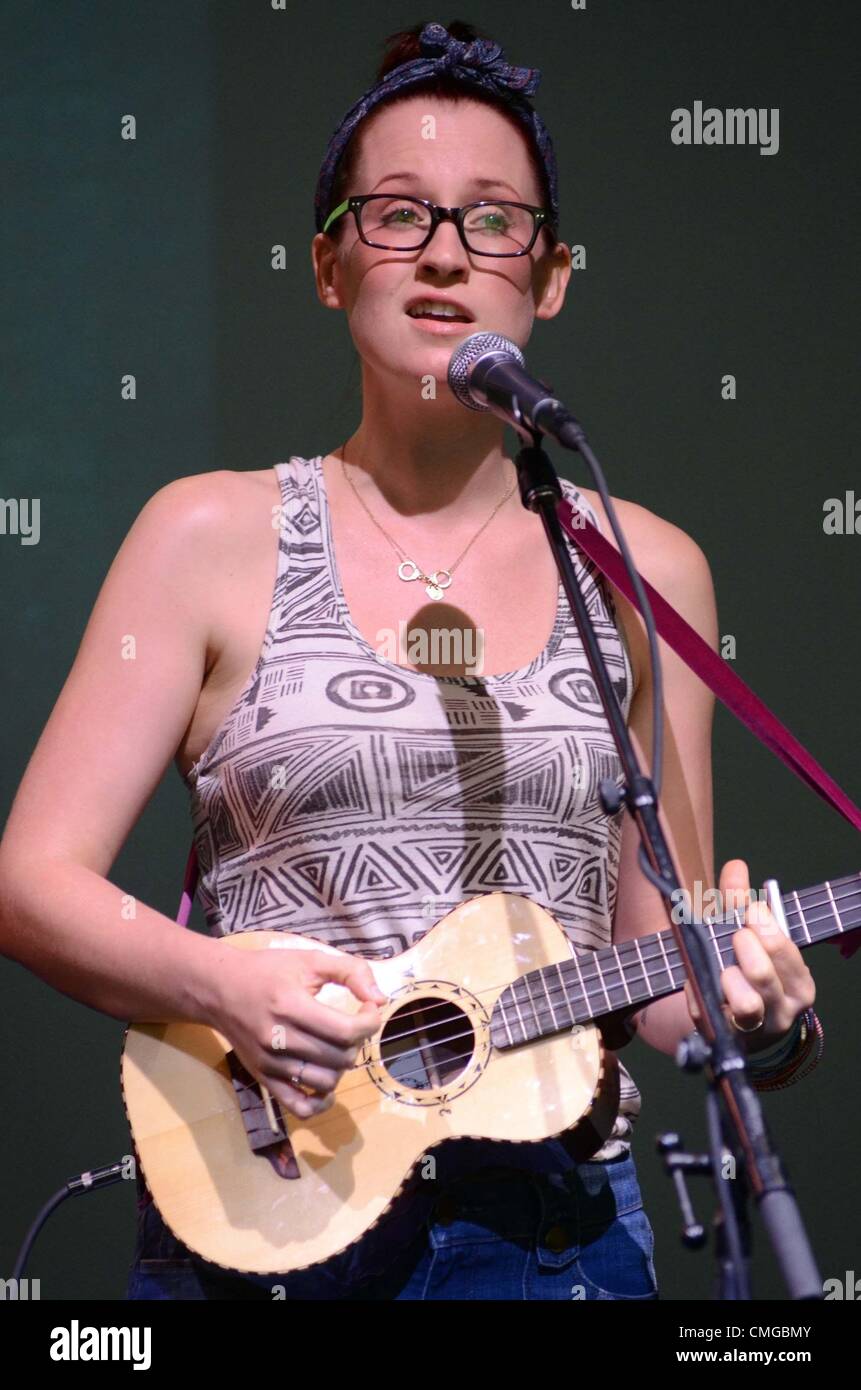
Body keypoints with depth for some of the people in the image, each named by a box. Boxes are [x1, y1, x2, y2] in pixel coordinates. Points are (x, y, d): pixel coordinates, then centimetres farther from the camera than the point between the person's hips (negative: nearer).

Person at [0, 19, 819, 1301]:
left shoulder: (643, 571, 7)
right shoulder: (214, 536, 1)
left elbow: (656, 951, 11)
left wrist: (753, 1011, -11)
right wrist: (223, 985, -20)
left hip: (555, 1227, 2)